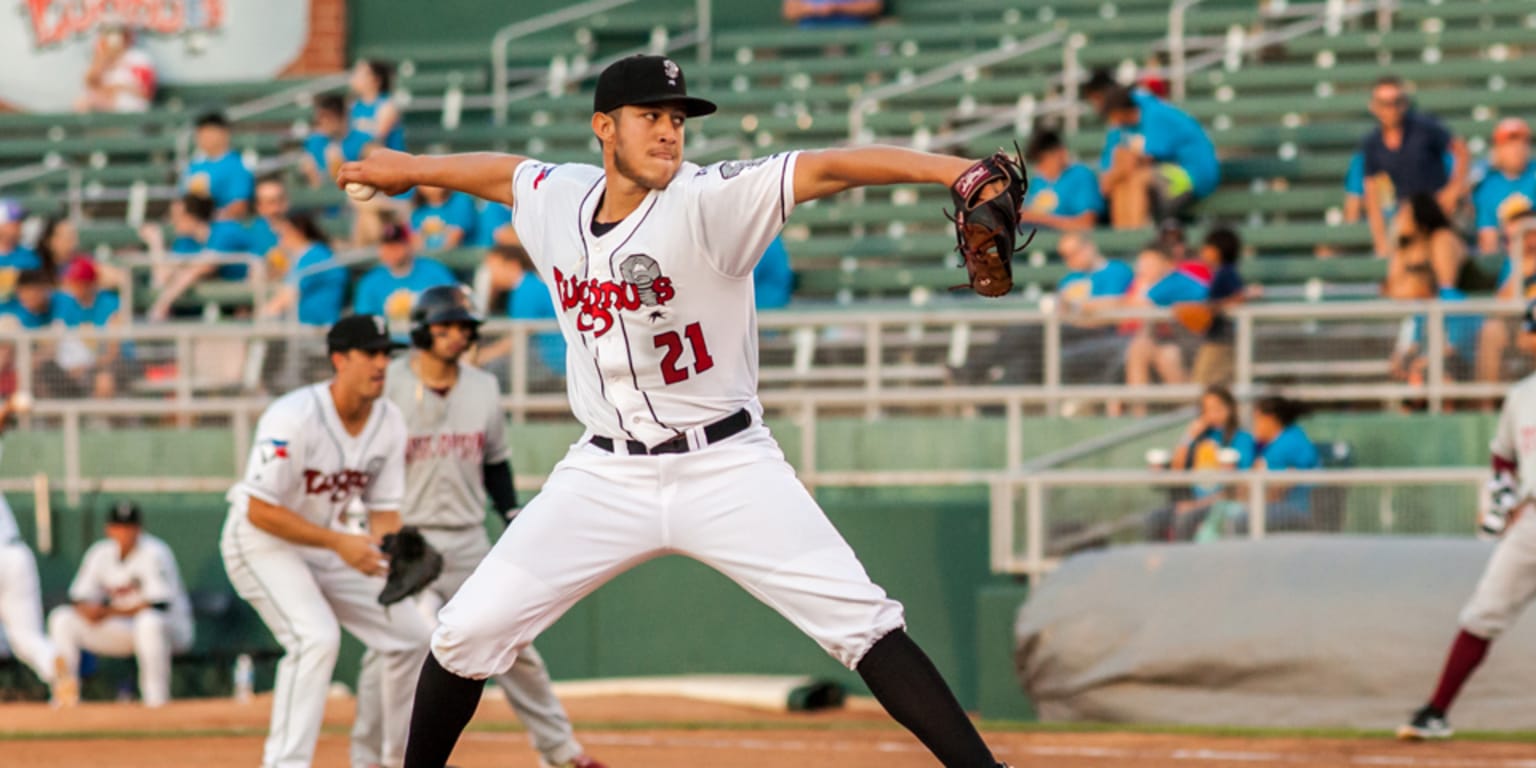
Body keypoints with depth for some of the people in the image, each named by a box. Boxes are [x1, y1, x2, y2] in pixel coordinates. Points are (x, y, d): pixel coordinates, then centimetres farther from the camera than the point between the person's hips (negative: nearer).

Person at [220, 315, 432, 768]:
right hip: (262, 541, -8)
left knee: (412, 636, 7)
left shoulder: (389, 422, -5)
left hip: (328, 545, 8)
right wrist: (340, 542, -31)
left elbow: (384, 509, 2)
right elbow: (259, 510, -27)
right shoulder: (294, 418, -27)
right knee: (317, 637, -30)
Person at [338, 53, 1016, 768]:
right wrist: (408, 169, 40)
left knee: (861, 622, -16)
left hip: (726, 467, -4)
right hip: (607, 475, 4)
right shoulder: (554, 198, 0)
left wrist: (951, 169, -43)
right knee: (468, 630, 0)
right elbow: (502, 170, 24)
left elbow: (830, 168, -28)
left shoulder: (707, 201, -15)